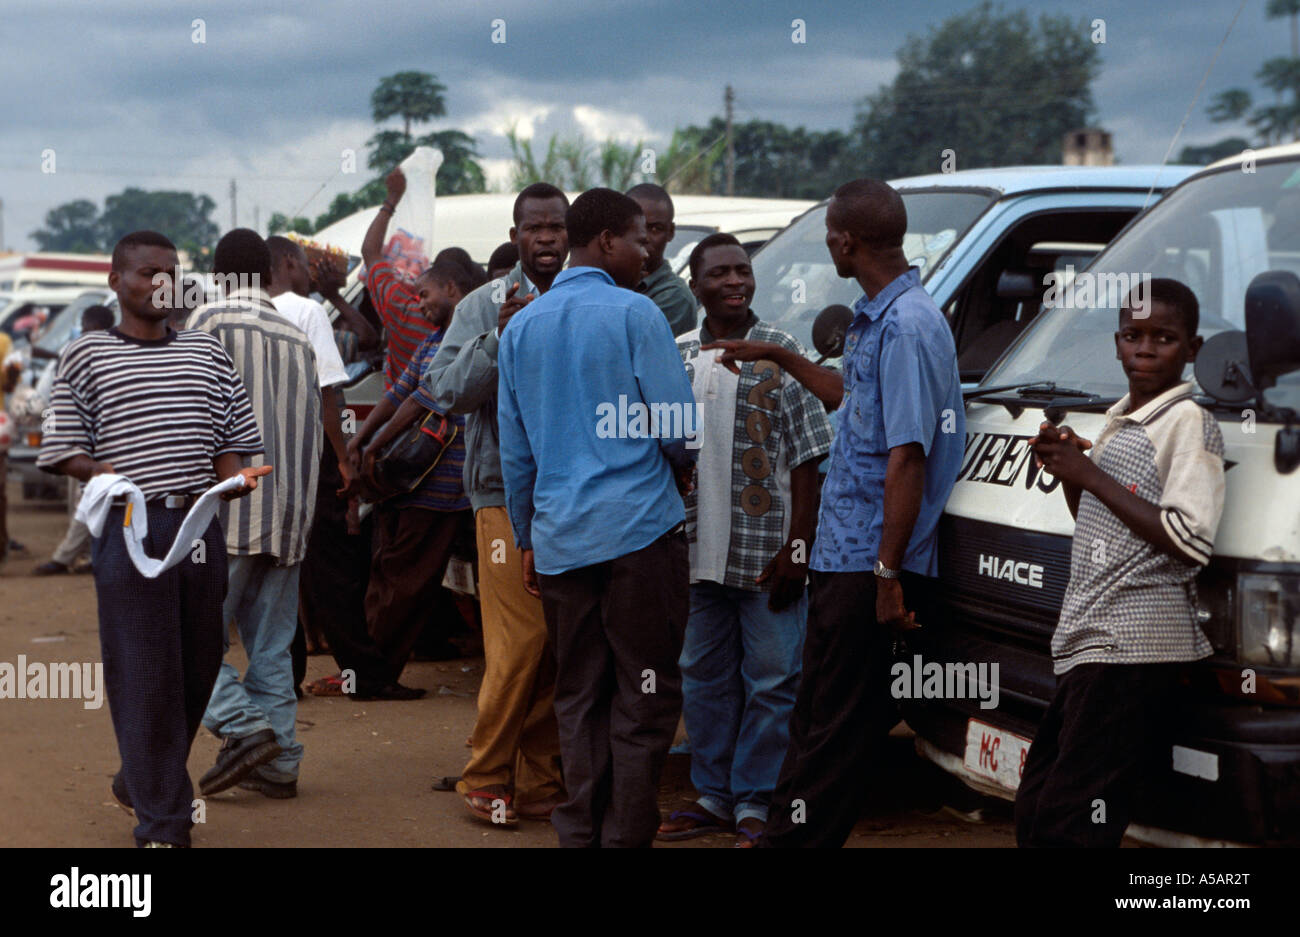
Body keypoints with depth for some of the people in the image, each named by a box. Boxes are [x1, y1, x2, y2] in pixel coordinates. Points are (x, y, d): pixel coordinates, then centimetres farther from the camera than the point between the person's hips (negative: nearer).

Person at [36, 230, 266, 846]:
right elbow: (63, 450, 0)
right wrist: (104, 476, -17)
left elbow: (230, 438, 17)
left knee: (198, 665, 10)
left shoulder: (208, 354, 15)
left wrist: (235, 477, -3)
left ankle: (142, 779, 34)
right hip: (128, 528, -4)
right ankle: (162, 824, 0)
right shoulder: (85, 356, 4)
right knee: (143, 673, -5)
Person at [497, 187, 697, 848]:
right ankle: (626, 833, 1)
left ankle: (581, 831, 13)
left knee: (579, 695, 11)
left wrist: (527, 537, 23)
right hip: (637, 524, -6)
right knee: (645, 694, 1)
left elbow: (514, 451, 16)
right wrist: (682, 471, 14)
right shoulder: (633, 314, -6)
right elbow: (676, 425, -7)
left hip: (558, 538, 6)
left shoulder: (521, 327, 12)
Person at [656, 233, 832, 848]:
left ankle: (756, 804, 10)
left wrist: (798, 545, -10)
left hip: (766, 552, -4)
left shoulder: (782, 354, -2)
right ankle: (713, 794, 25)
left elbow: (805, 456, -4)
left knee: (771, 680, 0)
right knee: (704, 677, 12)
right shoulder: (675, 356, 9)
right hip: (695, 552, 4)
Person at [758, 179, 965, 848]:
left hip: (871, 563, -10)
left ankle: (798, 836, 3)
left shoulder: (905, 326, -18)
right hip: (841, 556, 10)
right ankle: (785, 832, 23)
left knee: (839, 724, -2)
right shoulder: (875, 318, 15)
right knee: (817, 714, 15)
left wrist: (888, 572, -24)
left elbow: (907, 457, -23)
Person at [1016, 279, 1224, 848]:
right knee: (1034, 811, 11)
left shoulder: (1188, 424, -7)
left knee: (1065, 825, -14)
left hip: (1134, 649, -9)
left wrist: (1090, 475, -13)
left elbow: (1190, 543, -19)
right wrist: (1067, 470, 11)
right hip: (1087, 644, 9)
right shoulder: (1118, 421, 20)